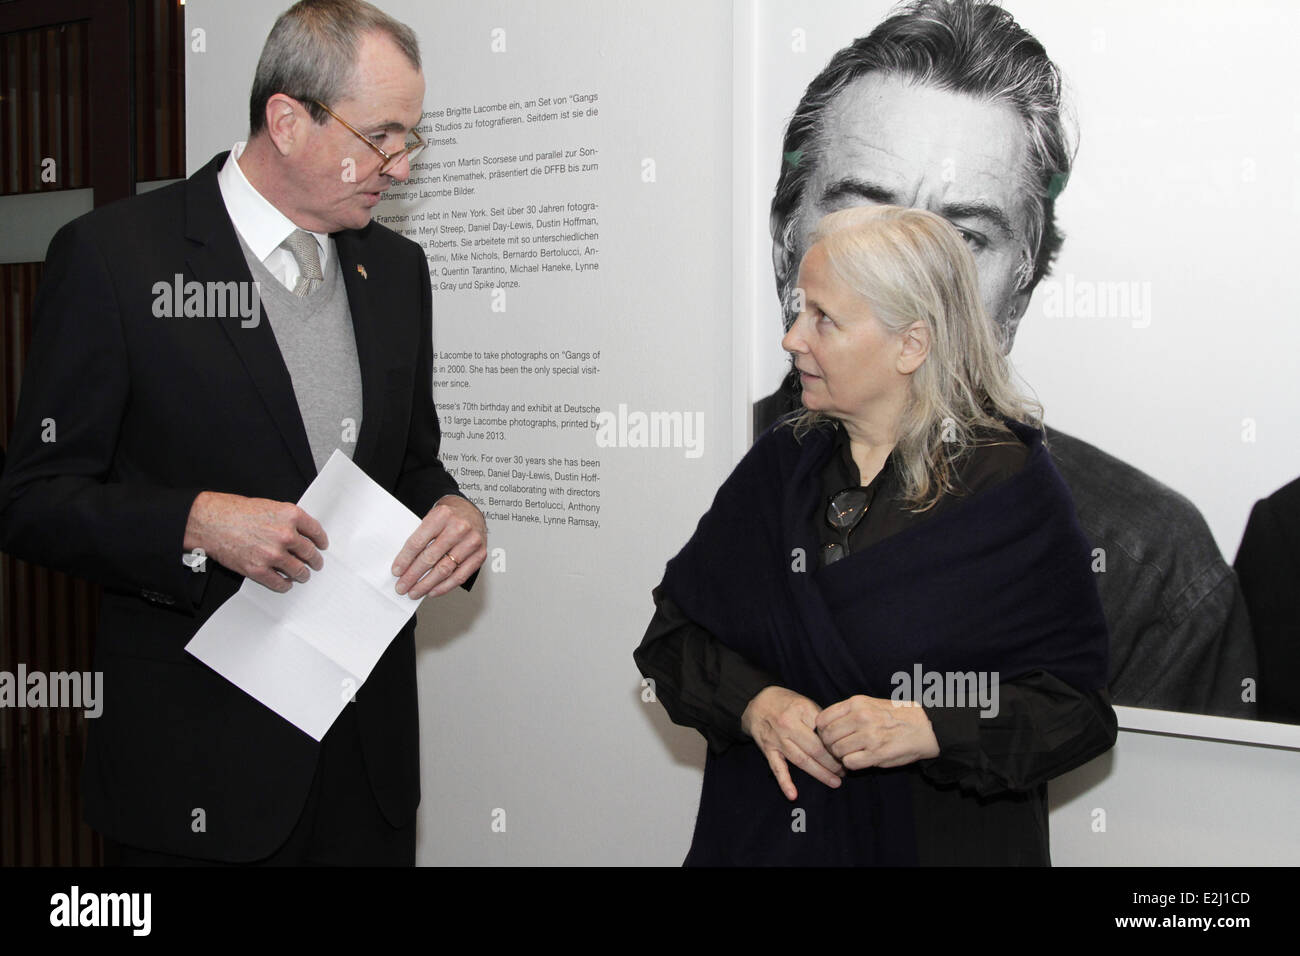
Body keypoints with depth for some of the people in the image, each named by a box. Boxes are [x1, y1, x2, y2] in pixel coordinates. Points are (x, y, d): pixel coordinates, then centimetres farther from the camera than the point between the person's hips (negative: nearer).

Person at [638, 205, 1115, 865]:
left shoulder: (1010, 484, -12)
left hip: (945, 841, -4)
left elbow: (1077, 706, -13)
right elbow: (674, 629, 2)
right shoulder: (781, 463, 1)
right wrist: (753, 704, -16)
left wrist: (931, 729, -27)